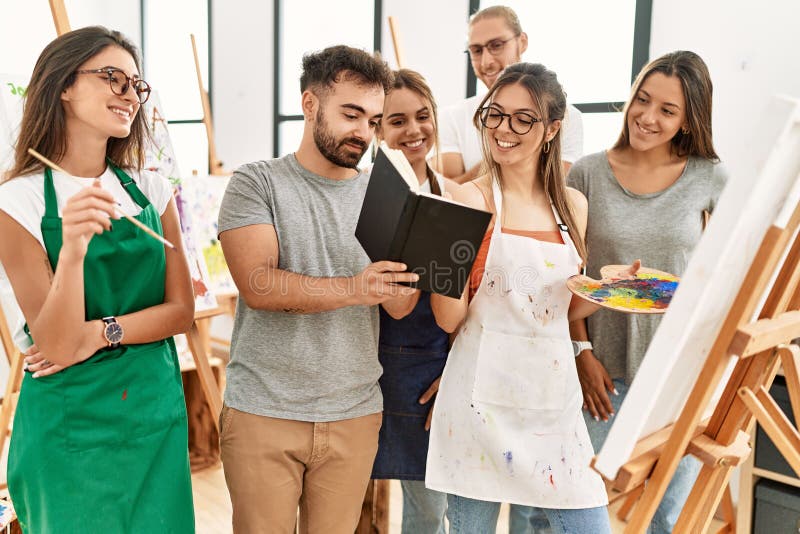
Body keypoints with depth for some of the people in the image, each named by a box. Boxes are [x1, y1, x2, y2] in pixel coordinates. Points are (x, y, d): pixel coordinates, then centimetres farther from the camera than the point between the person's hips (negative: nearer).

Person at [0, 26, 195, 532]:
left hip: (156, 409, 4)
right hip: (71, 420, -4)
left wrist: (104, 331, -17)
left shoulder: (152, 189, 2)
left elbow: (182, 309, 0)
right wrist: (73, 247, -31)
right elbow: (56, 344, -16)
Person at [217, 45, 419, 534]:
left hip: (355, 415, 3)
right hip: (264, 413, -3)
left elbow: (400, 306, 0)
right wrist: (352, 288, -29)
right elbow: (258, 286, -17)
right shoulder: (257, 183, -4)